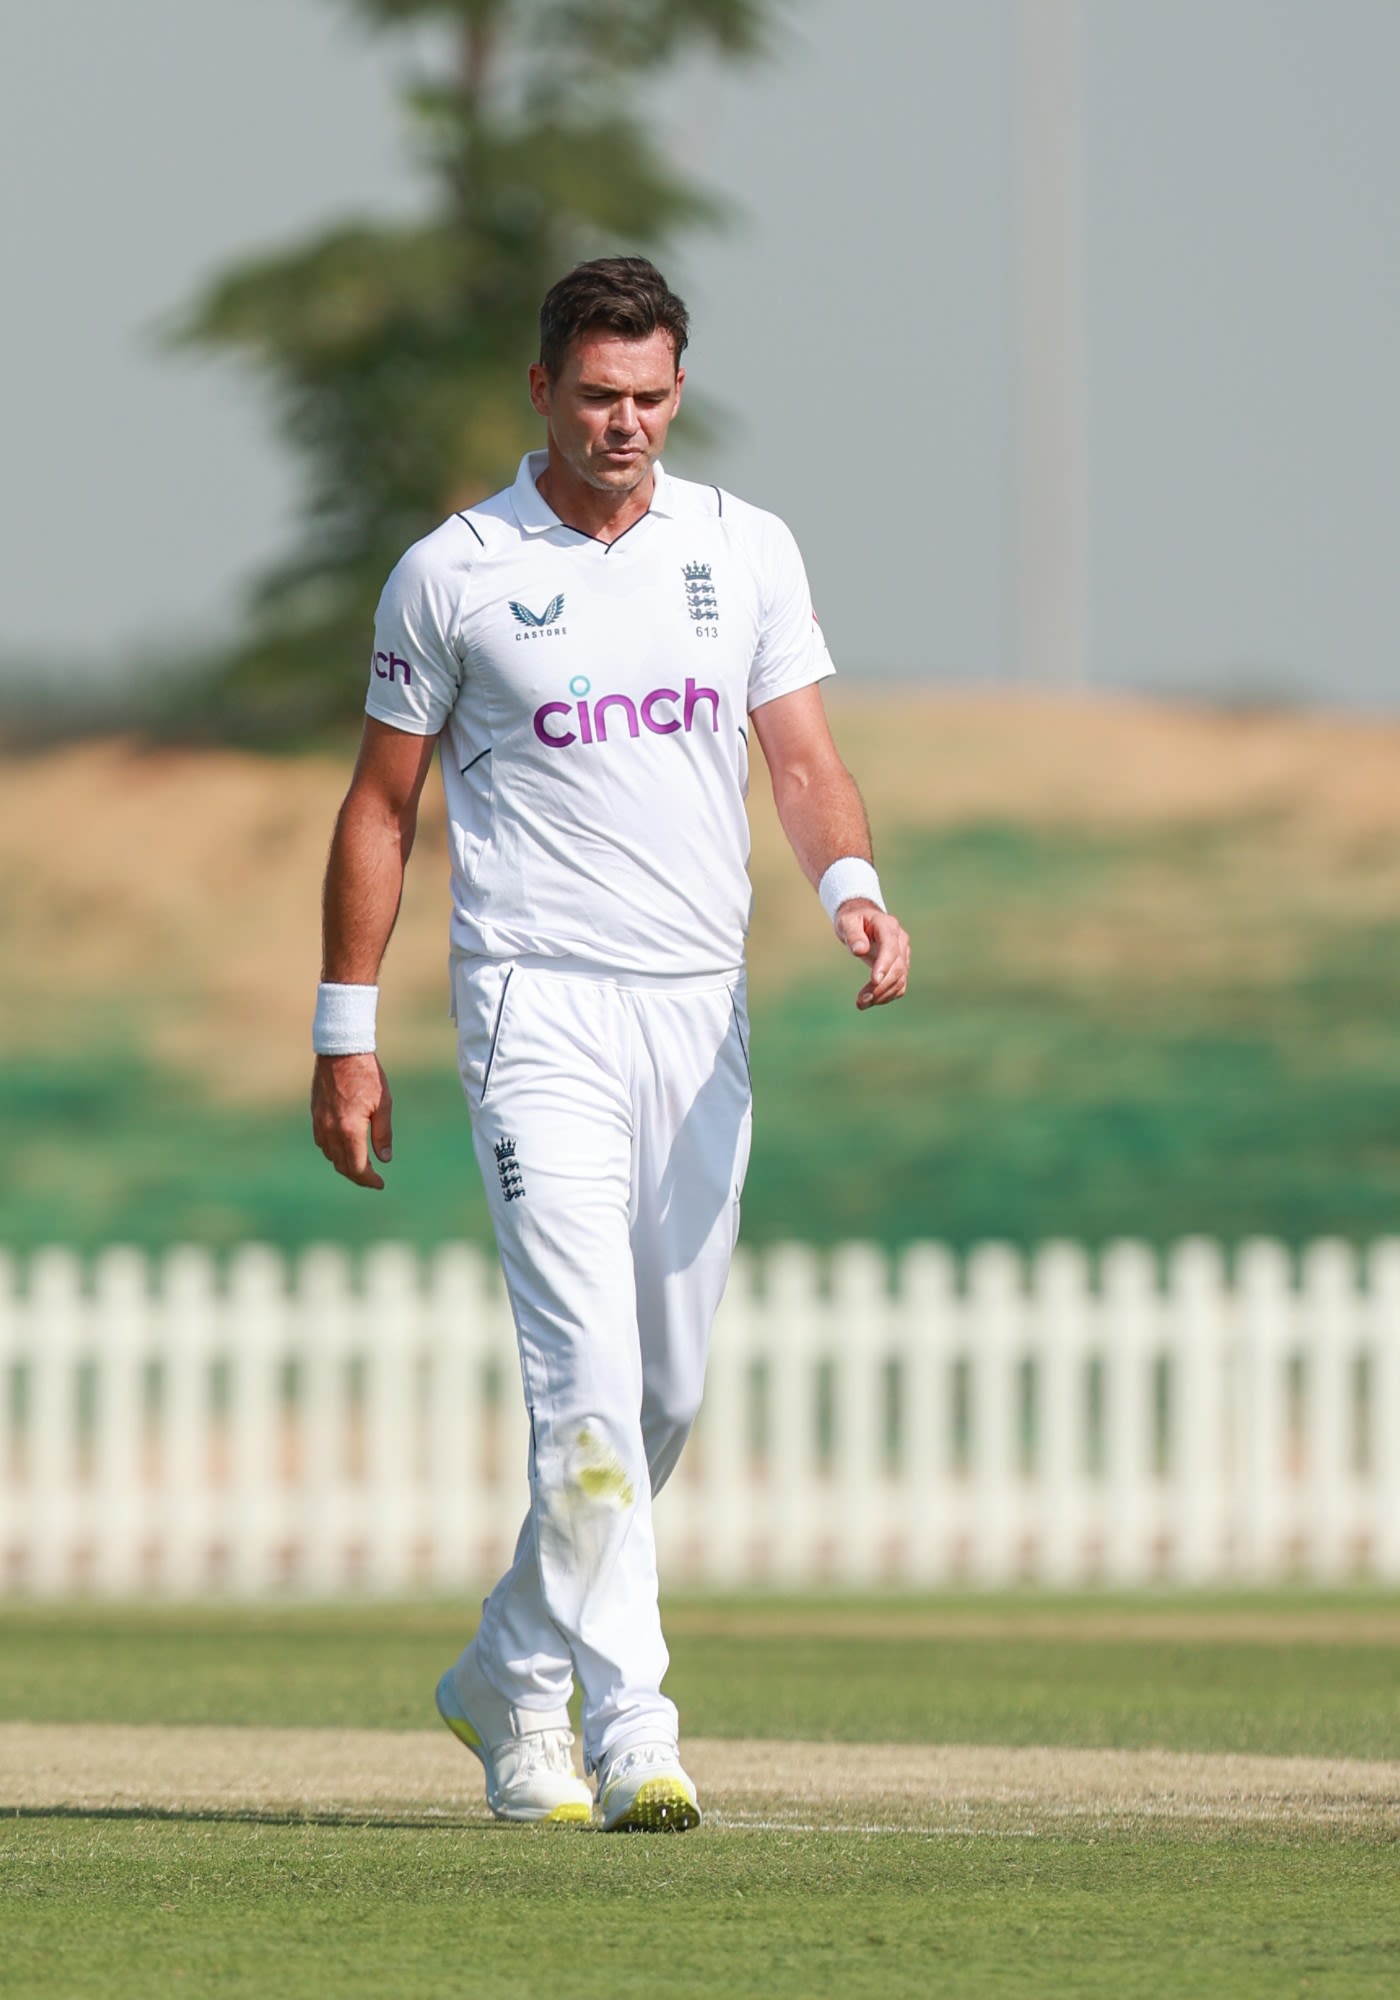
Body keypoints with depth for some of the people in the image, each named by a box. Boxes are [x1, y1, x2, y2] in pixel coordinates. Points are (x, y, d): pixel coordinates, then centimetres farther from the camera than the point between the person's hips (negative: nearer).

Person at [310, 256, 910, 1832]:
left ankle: (509, 1684, 28)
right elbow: (381, 807, 4)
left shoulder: (745, 552, 8)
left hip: (703, 1013, 5)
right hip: (539, 1006, -5)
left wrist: (850, 884, -17)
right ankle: (630, 1732, -20)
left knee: (665, 1392, 10)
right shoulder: (453, 573, -1)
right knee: (590, 1377, -16)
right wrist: (346, 1036, 0)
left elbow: (805, 759, 5)